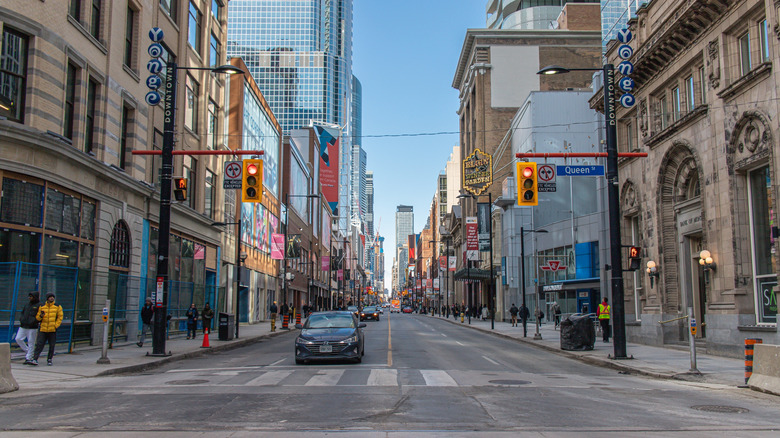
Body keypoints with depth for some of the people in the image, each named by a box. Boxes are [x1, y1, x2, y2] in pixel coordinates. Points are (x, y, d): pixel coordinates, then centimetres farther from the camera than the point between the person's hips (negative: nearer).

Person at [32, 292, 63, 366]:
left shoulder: (57, 307, 4)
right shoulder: (42, 307, 8)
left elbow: (60, 317, 3)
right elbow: (37, 317, 11)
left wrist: (55, 326, -7)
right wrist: (41, 316, -12)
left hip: (52, 330, -1)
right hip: (43, 330, 1)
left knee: (52, 346, 4)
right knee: (39, 344, -7)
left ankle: (49, 360, 17)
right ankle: (35, 359, -7)